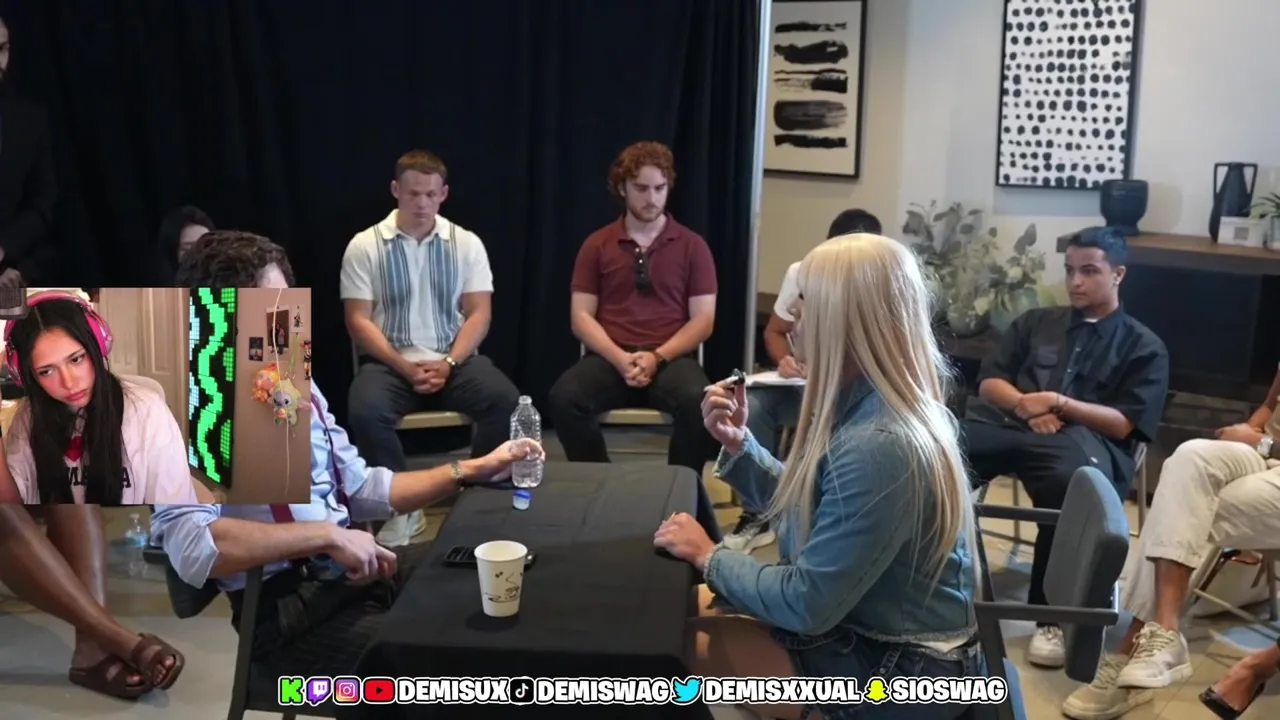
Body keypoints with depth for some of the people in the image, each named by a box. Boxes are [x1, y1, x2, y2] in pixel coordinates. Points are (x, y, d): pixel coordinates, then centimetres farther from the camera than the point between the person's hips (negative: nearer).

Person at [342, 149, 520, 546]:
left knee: (506, 401, -27)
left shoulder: (466, 243, 6)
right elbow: (358, 320, -4)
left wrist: (448, 364, -15)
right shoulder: (365, 246, 0)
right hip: (390, 361, -1)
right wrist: (404, 366, -16)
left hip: (455, 360, 1)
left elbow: (479, 314, 1)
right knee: (365, 410, -33)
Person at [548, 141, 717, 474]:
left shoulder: (692, 245, 8)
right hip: (610, 358, 1)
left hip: (671, 359, -1)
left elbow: (703, 318, 3)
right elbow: (581, 316, 5)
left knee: (699, 403, -34)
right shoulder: (597, 245, 10)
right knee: (563, 398, -30)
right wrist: (619, 358, -13)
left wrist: (657, 357, -13)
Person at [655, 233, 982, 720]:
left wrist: (709, 557, -12)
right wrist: (739, 444, -3)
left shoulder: (880, 447, -31)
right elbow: (802, 508, 11)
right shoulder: (868, 406, 0)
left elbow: (807, 604, -27)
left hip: (900, 670, -9)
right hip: (871, 624, 9)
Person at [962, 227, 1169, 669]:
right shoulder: (1036, 322, 28)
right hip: (1010, 421, 3)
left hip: (1084, 436, -3)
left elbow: (1123, 424, 4)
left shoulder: (1144, 346, 17)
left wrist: (1058, 404, -9)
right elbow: (989, 381, 18)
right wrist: (1024, 403, -4)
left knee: (1070, 481, -41)